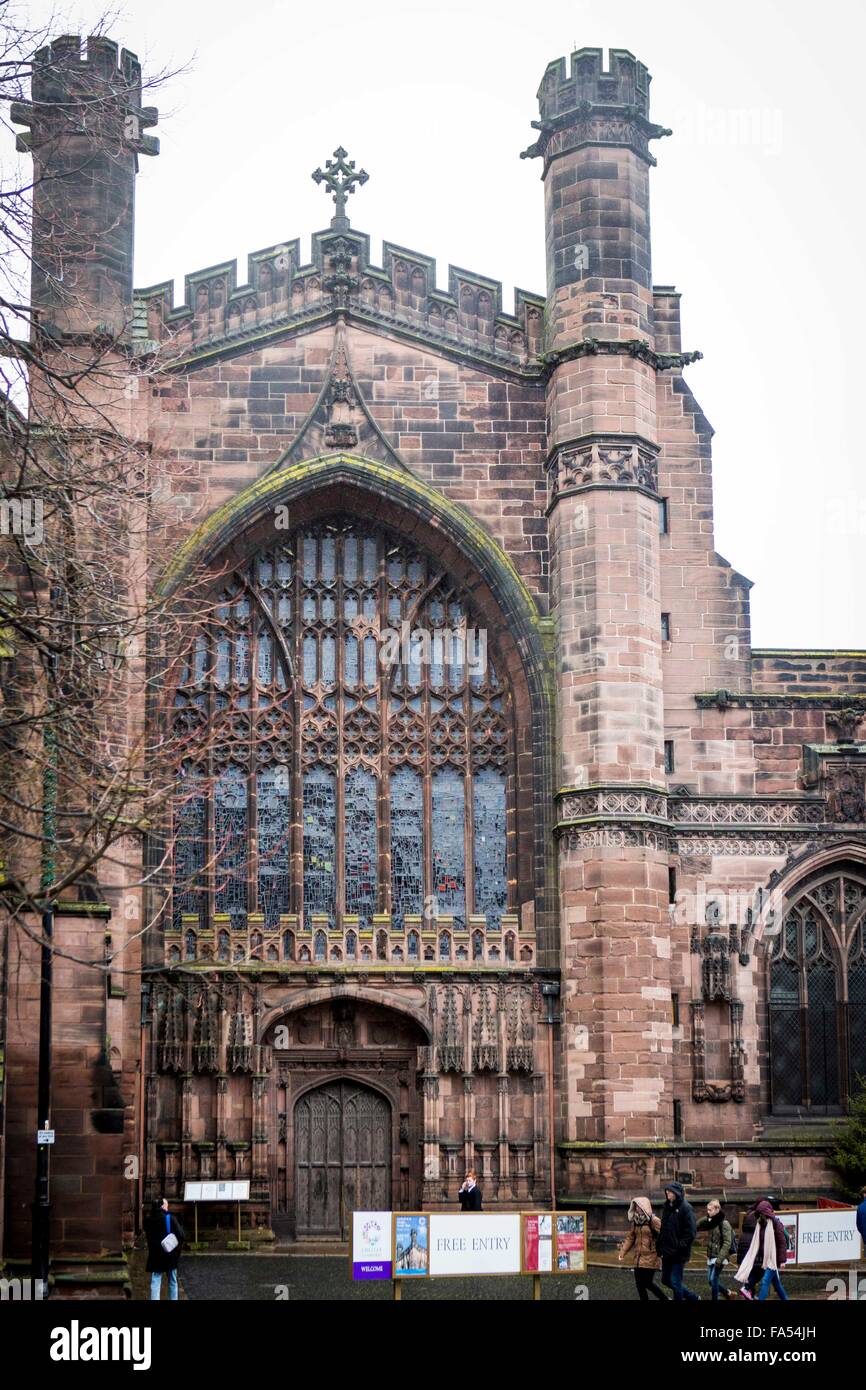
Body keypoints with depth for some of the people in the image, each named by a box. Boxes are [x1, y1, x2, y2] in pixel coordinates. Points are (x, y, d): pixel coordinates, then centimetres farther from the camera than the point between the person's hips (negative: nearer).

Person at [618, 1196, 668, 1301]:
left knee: (648, 1282, -5)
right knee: (639, 1284, 5)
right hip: (638, 1258, 7)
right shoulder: (635, 1222, 10)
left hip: (650, 1258, -6)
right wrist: (622, 1252, 3)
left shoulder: (654, 1221, -10)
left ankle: (665, 1299, 15)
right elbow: (630, 1238, 12)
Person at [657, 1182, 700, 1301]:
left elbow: (691, 1232, -17)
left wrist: (679, 1247, -19)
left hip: (678, 1254, -8)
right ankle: (693, 1298, 29)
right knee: (666, 1280, 14)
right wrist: (660, 1247, 8)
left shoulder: (685, 1208, -13)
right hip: (667, 1253, 8)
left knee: (675, 1282, -2)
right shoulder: (667, 1207, 10)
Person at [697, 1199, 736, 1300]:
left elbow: (727, 1243, -18)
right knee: (710, 1280, 10)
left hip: (719, 1257, -8)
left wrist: (720, 1259, -22)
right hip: (711, 1256, 8)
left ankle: (715, 1299, 3)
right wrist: (705, 1219, -4)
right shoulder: (710, 1222, 8)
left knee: (714, 1279, -8)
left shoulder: (724, 1223, -14)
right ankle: (728, 1293, 28)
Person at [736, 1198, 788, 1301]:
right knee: (776, 1284, 15)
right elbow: (756, 1243, 13)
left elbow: (782, 1242, -13)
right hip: (764, 1259, 7)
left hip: (773, 1259, -7)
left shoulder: (776, 1223, -11)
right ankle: (785, 1299, 28)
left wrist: (782, 1260, -15)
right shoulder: (760, 1223, 8)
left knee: (765, 1281, -15)